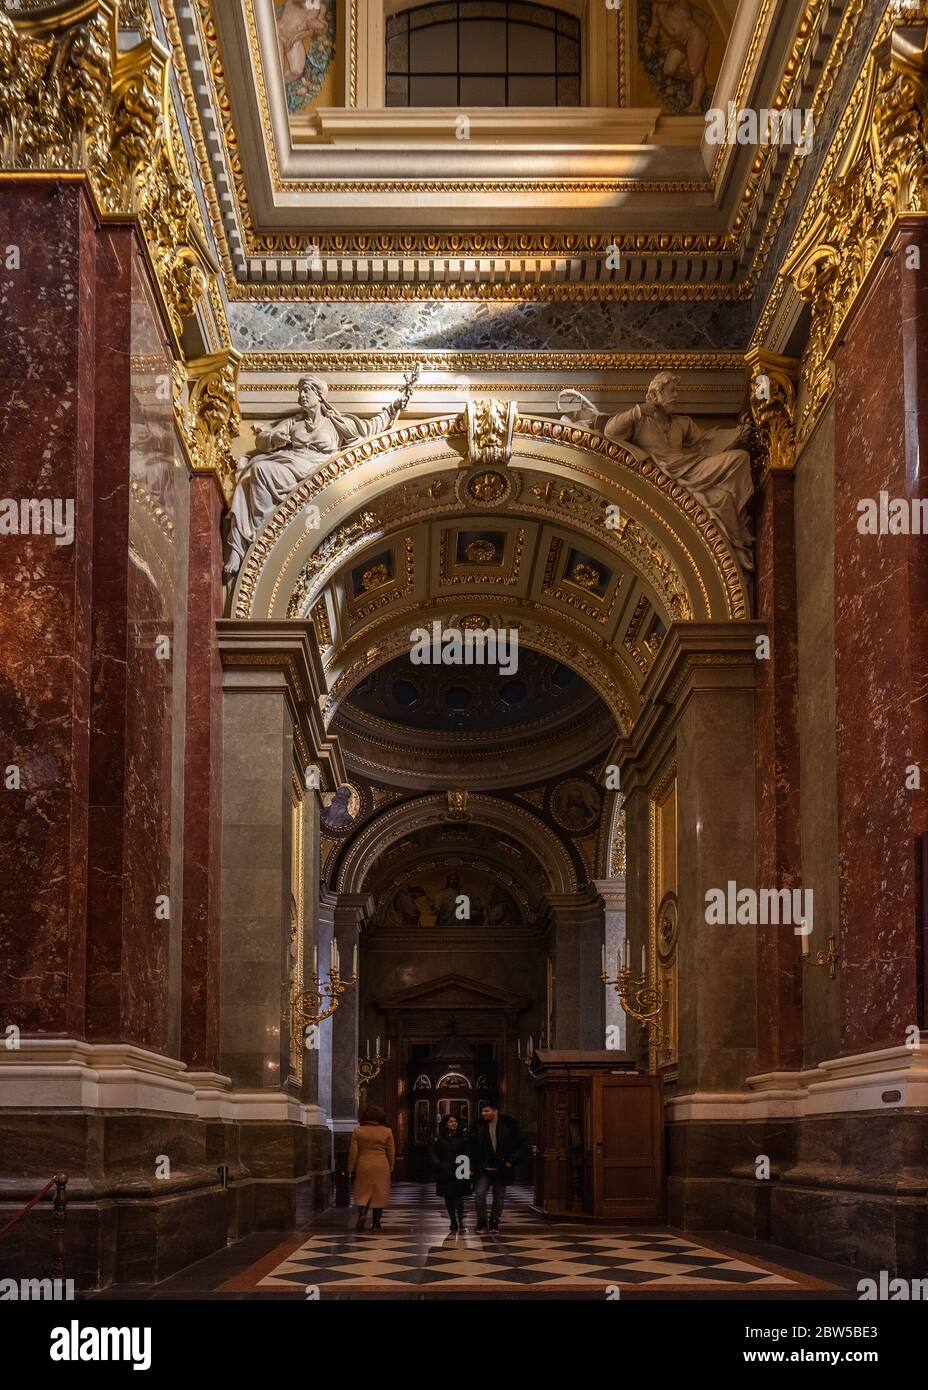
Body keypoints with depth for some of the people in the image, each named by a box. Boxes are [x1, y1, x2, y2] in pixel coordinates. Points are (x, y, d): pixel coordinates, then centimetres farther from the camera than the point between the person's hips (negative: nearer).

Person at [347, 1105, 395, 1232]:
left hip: (363, 1166, 0)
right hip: (381, 1166, 0)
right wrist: (390, 1168, 15)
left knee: (363, 1193, 8)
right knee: (379, 1194, 6)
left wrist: (351, 1169, 8)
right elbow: (391, 1153, 4)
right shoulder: (386, 1131, 0)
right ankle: (376, 1223, 7)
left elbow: (353, 1152, 0)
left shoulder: (358, 1131, -1)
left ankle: (362, 1214, -17)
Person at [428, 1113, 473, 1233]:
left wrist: (469, 1168, -11)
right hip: (445, 1173, 1)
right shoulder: (438, 1139, 4)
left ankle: (460, 1221, -9)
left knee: (458, 1197, -11)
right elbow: (432, 1155, 3)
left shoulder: (463, 1138, 6)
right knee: (448, 1199, 5)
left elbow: (468, 1154, 2)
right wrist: (440, 1165, -11)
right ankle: (453, 1222, 13)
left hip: (459, 1173, -1)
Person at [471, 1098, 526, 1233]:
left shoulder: (508, 1125, -3)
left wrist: (511, 1161, -7)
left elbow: (520, 1144, 1)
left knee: (499, 1196, 7)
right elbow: (474, 1147, 8)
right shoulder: (479, 1127, 1)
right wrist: (473, 1166, 0)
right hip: (484, 1168, 0)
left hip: (501, 1169, 0)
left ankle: (494, 1222, 20)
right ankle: (481, 1222, 2)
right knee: (479, 1193, -11)